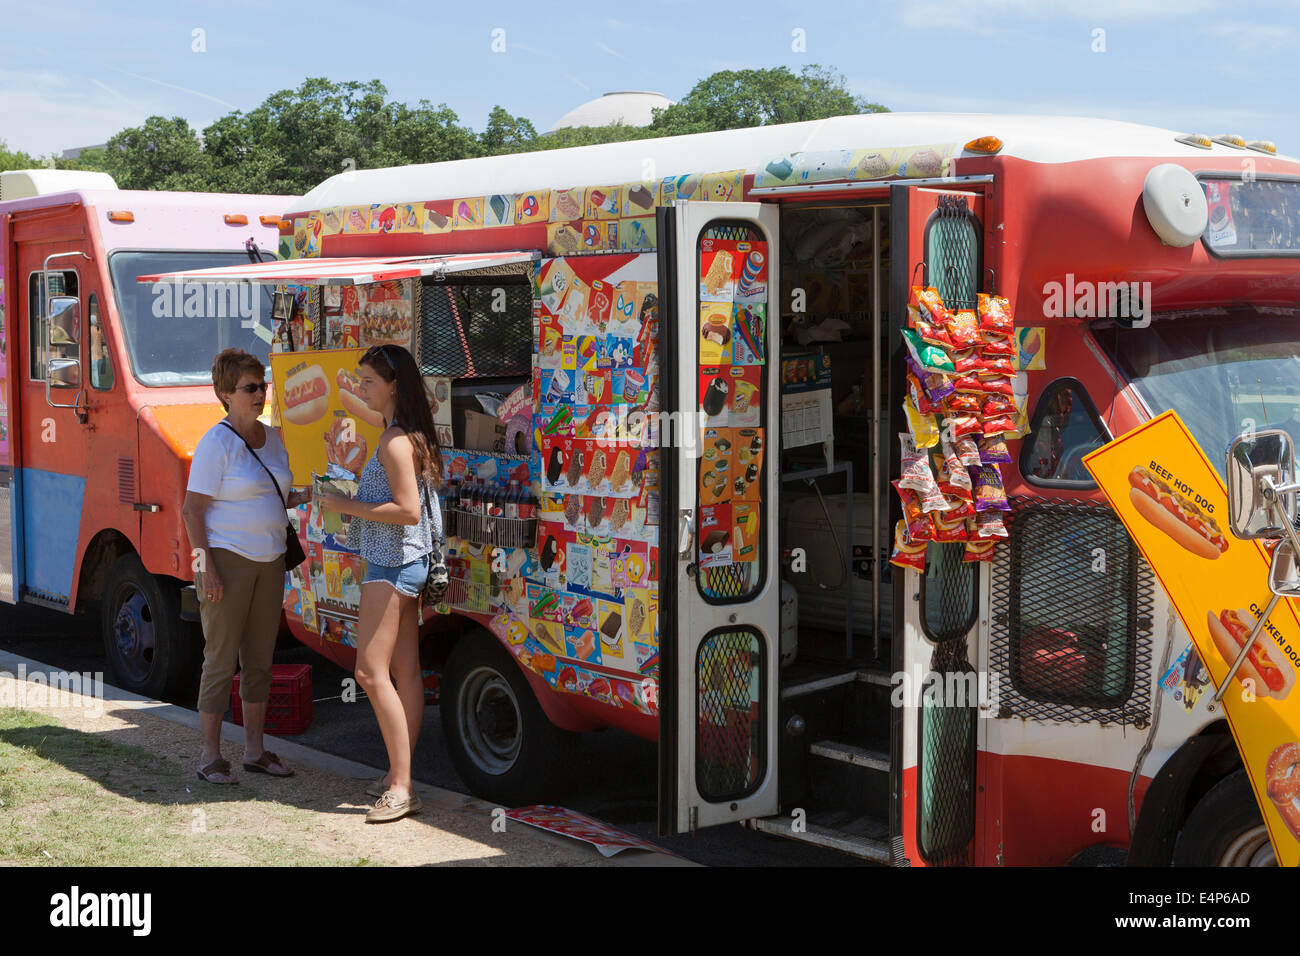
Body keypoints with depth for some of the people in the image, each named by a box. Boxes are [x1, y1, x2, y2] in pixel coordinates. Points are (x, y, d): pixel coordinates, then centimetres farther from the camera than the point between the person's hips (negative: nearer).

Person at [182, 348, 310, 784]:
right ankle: (210, 757, 6)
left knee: (260, 660, 12)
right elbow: (192, 509, -14)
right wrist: (206, 567, -20)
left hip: (269, 563, 7)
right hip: (227, 561, -7)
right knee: (221, 660, -3)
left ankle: (255, 750, 21)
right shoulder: (216, 442, -13)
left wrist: (301, 497, 4)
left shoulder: (272, 439, 10)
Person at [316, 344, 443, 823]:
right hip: (407, 563, 10)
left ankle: (400, 786, -10)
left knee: (371, 671, -10)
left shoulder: (396, 442, -17)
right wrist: (350, 504, 15)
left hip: (392, 565, -10)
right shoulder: (411, 437, 13)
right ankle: (399, 775, 19)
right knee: (405, 671, 12)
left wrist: (348, 506, -17)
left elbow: (408, 511, -24)